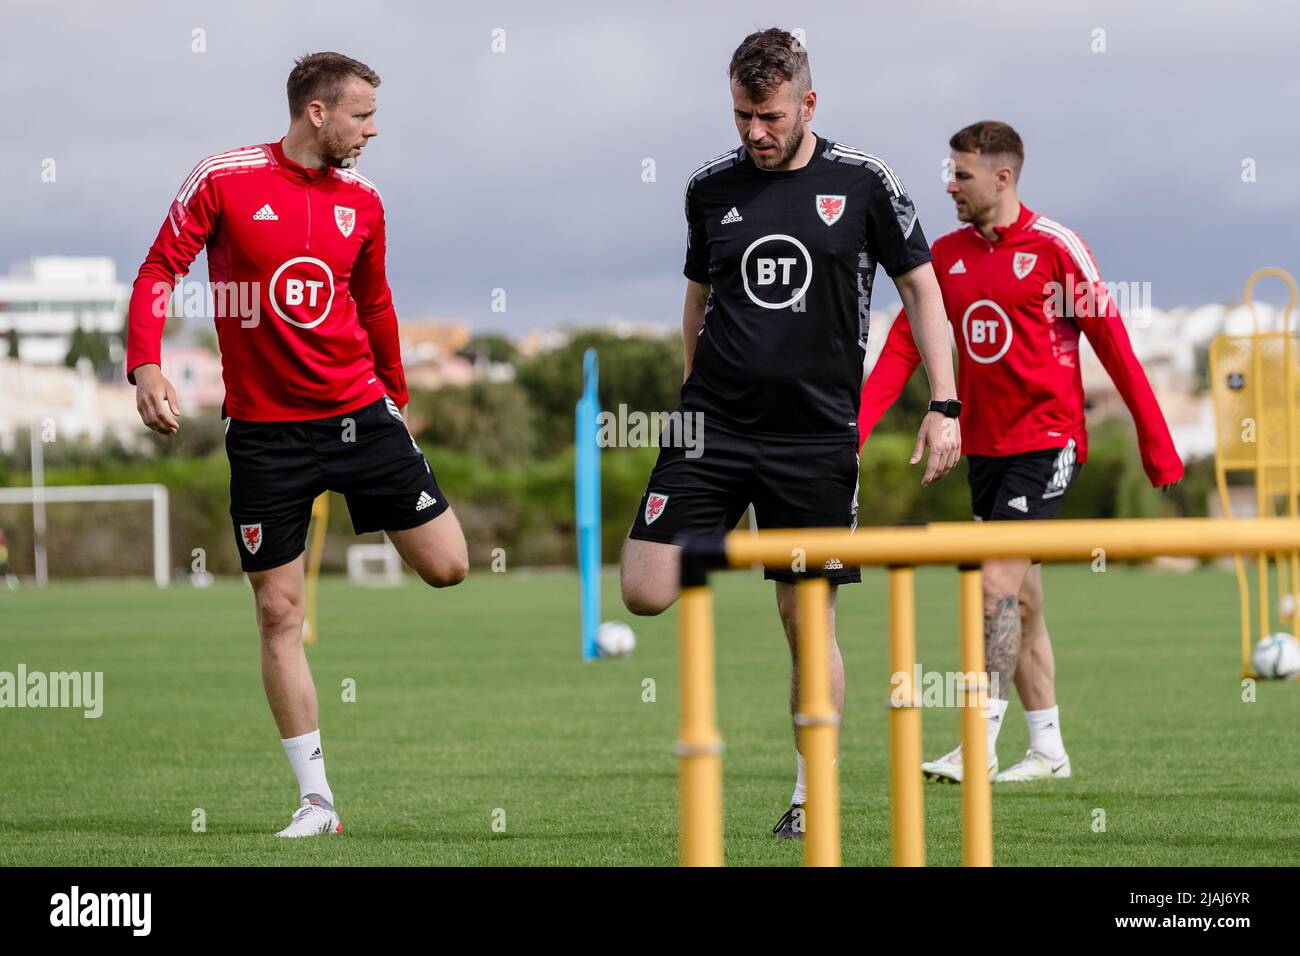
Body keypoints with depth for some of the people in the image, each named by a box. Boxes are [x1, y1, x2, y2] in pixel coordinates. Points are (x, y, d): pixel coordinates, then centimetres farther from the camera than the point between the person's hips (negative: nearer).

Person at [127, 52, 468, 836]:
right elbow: (160, 272, -6)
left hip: (359, 411, 3)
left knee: (448, 567, -3)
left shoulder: (362, 199, 4)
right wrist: (146, 364, -19)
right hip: (265, 431, -3)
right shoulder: (224, 180, -8)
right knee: (279, 613, -1)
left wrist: (396, 394, 23)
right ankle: (317, 800, 7)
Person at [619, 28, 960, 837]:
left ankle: (811, 799, 13)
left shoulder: (863, 182, -2)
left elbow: (921, 287, 3)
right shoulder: (712, 186, 5)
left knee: (809, 624, 0)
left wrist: (945, 407, -4)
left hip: (816, 437, -2)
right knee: (646, 593, -11)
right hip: (712, 424, 2)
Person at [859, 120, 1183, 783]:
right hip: (984, 446, 6)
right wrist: (851, 429, -6)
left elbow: (1113, 346, -7)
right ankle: (1048, 750, 16)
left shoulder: (1054, 248, -9)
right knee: (1020, 599, 9)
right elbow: (904, 347, 6)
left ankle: (980, 744, -14)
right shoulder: (946, 254, 8)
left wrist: (1156, 444, -7)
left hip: (1045, 441, -6)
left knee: (997, 583, -15)